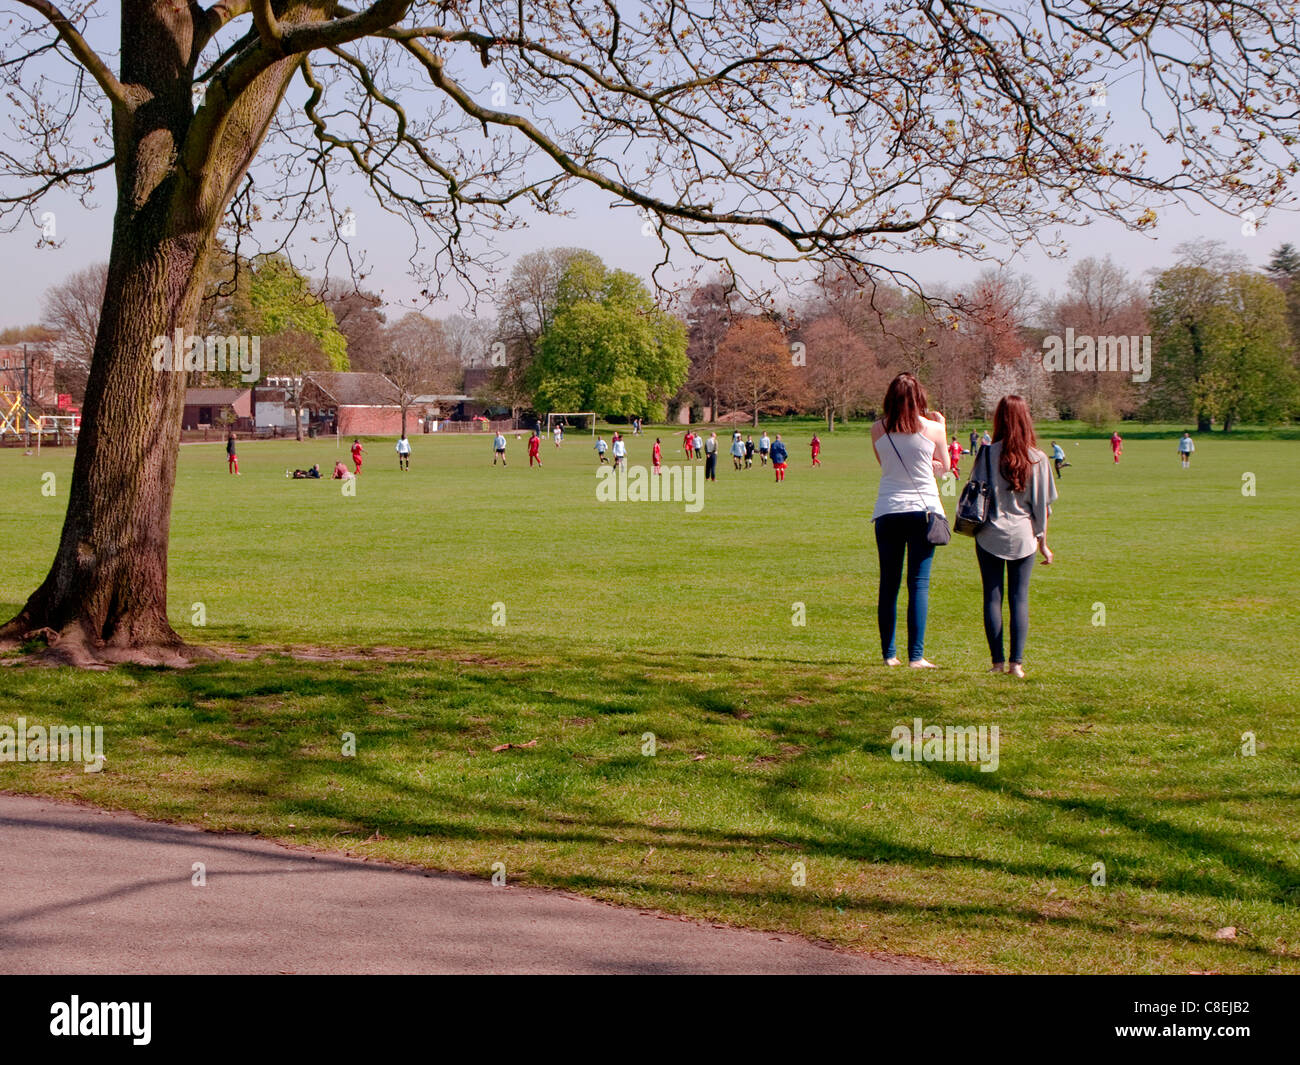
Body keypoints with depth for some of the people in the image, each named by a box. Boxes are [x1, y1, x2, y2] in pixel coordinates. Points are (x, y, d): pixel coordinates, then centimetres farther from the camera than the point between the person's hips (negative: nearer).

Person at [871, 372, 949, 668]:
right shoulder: (933, 428, -6)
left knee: (888, 584, 9)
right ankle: (916, 655, -6)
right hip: (923, 508, -2)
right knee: (919, 583, -1)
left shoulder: (878, 431, 0)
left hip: (887, 512, 2)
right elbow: (945, 466, 10)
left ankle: (888, 654, 10)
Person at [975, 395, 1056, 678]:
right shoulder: (1037, 459, -2)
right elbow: (1043, 506, 2)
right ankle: (1017, 662, 0)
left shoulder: (988, 455, -6)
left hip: (991, 535, -1)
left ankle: (998, 662, 2)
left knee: (992, 597, 5)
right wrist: (1043, 542, 10)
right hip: (1023, 536, 1)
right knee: (1020, 597, 6)